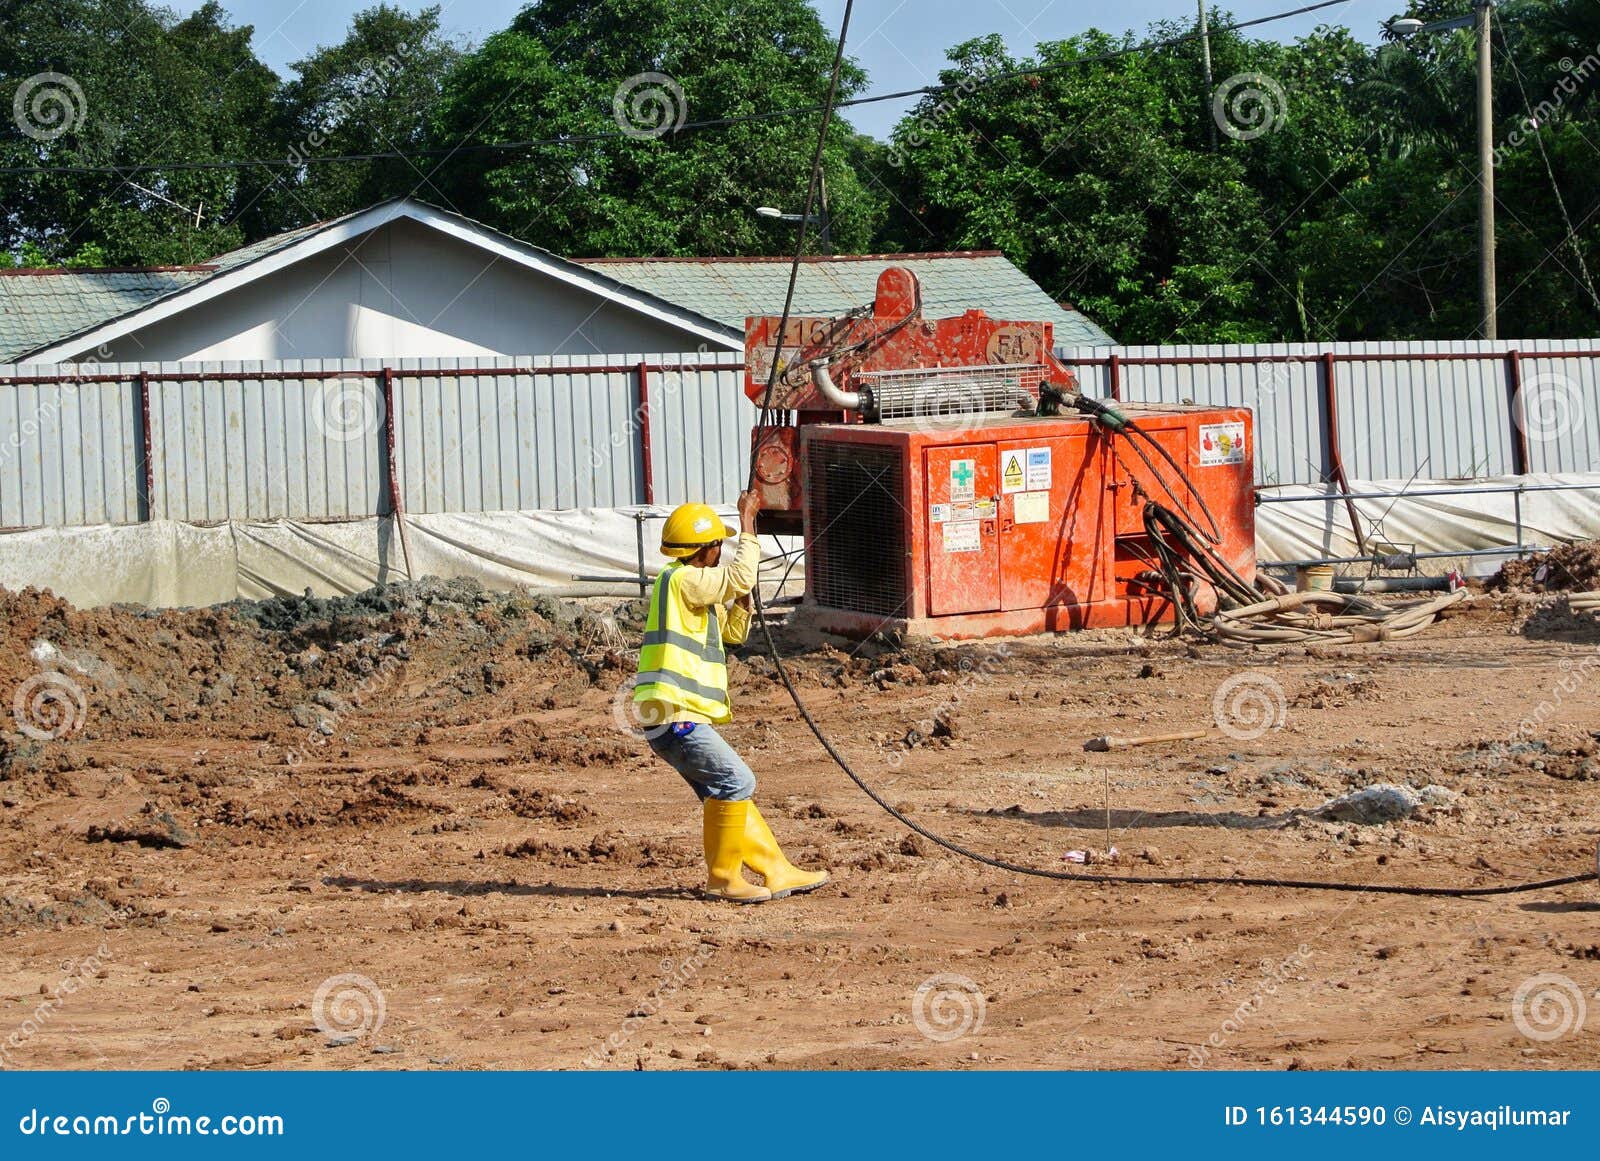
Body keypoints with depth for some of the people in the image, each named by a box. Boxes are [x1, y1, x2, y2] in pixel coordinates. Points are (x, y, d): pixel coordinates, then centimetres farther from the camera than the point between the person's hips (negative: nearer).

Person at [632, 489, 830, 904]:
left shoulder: (693, 588, 21)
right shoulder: (682, 580, -11)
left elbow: (734, 632, 27)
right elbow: (740, 576, -18)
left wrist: (741, 594, 11)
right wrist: (747, 520, -9)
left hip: (681, 718, 11)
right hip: (676, 717, -11)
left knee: (725, 793, 12)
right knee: (736, 782, -11)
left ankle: (777, 872, 15)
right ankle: (723, 877, -5)